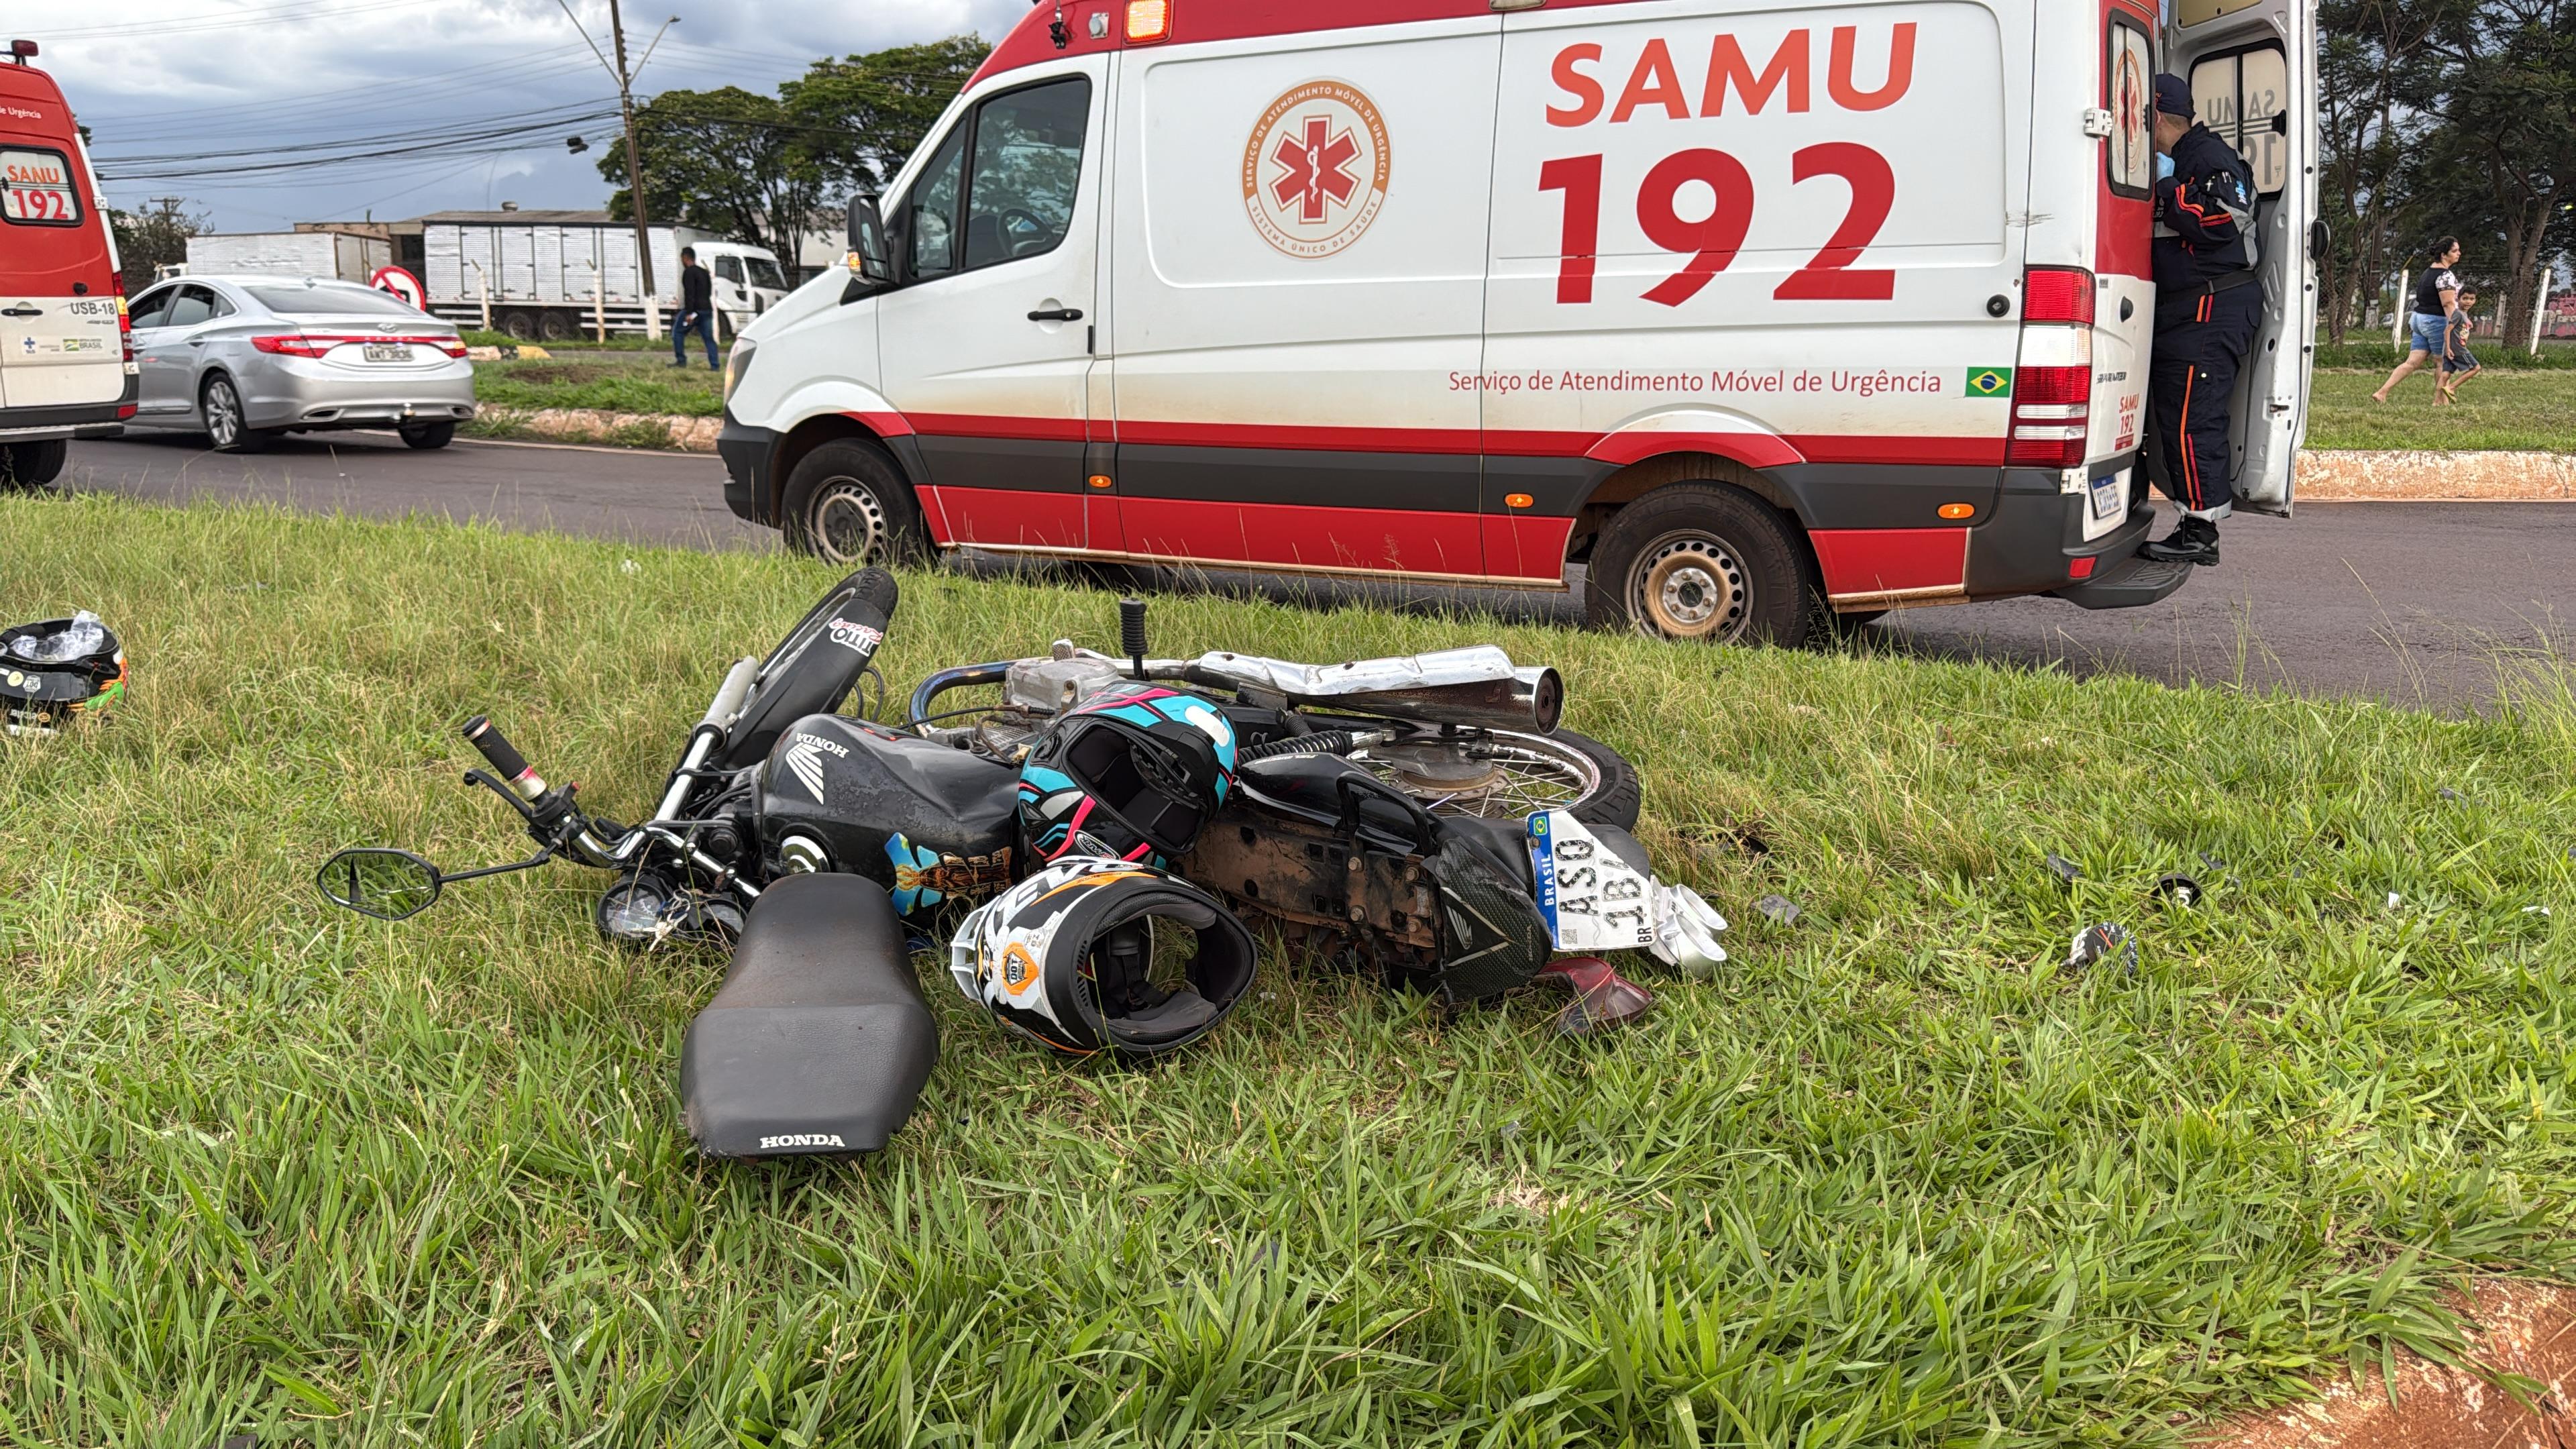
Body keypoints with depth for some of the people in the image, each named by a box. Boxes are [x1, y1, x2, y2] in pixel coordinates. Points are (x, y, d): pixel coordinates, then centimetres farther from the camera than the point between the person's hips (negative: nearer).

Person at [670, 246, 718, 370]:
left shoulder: (689, 272, -8)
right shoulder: (704, 272, 19)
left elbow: (690, 293, -18)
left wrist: (689, 313, -21)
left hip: (695, 309, -8)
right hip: (707, 309, 8)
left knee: (678, 331, 5)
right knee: (709, 338, 5)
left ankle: (681, 360, -1)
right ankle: (714, 366, -1)